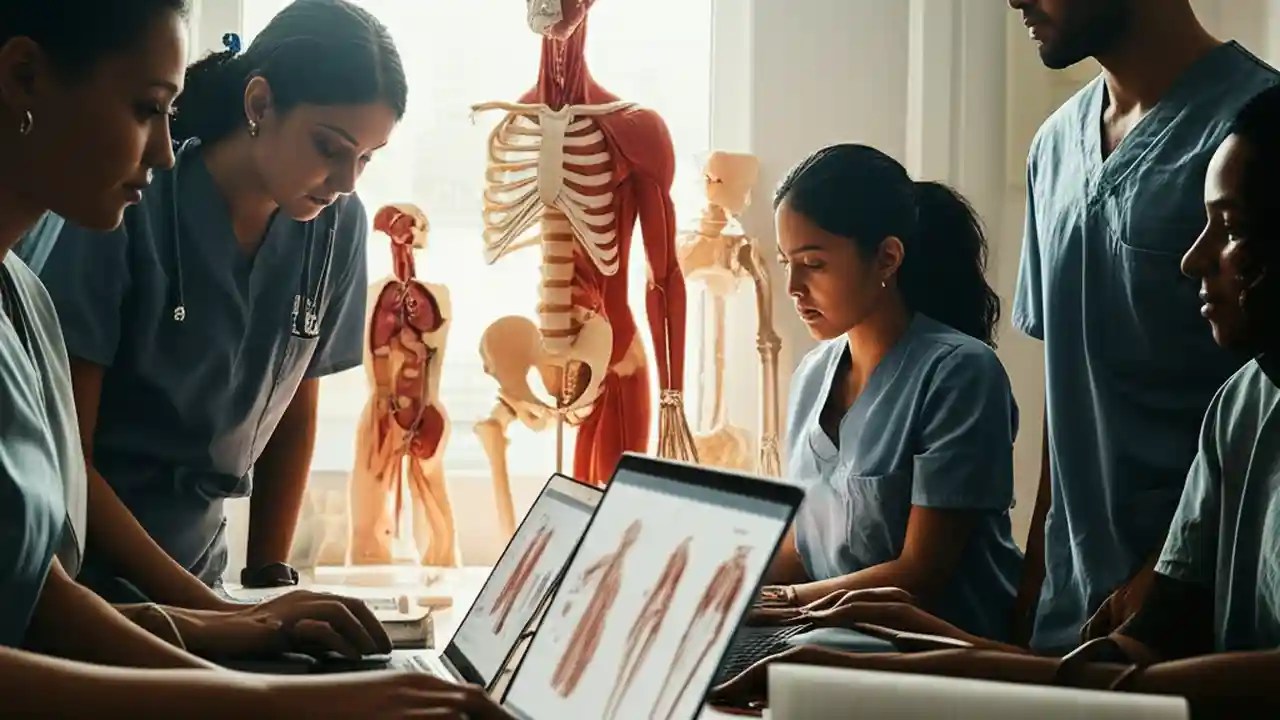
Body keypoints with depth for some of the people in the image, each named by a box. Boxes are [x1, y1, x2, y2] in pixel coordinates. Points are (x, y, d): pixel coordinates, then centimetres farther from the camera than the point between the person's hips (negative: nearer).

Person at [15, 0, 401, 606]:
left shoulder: (337, 224, -2)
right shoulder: (124, 208, -16)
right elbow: (61, 452, -14)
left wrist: (270, 580, 0)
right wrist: (205, 609, -20)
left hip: (194, 569, 4)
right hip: (74, 573, -4)